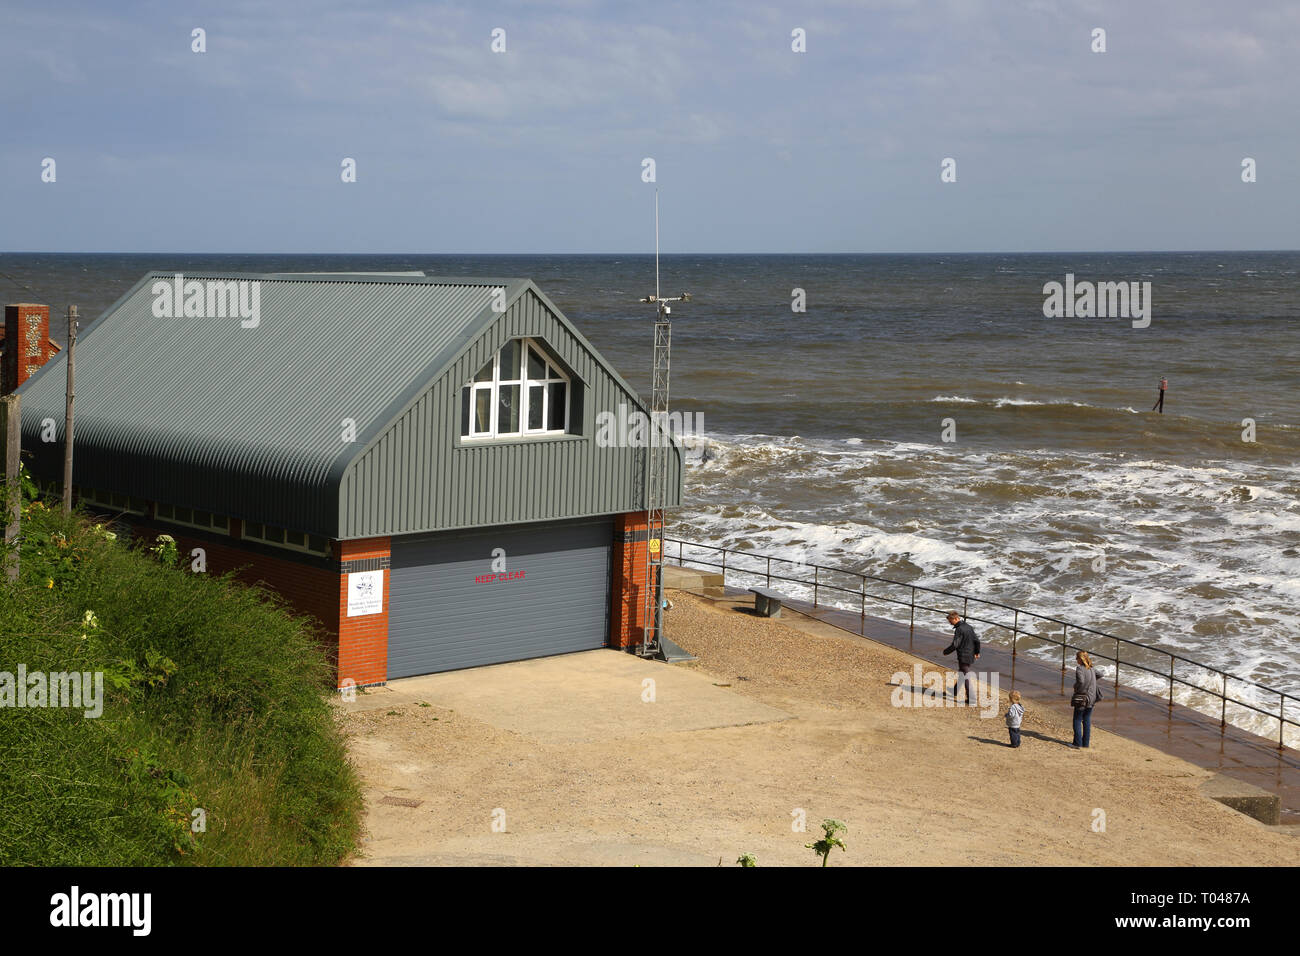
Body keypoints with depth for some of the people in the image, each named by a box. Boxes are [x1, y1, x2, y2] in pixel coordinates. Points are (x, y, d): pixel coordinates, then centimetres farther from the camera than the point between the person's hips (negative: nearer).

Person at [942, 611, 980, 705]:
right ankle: (955, 694, 36)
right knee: (961, 675, 22)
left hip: (963, 657, -9)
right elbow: (977, 641, 11)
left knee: (967, 678, -4)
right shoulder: (969, 627, 7)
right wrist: (977, 652, 24)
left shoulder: (959, 629, -19)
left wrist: (945, 651, -5)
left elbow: (954, 645, -21)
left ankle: (972, 700, -3)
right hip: (971, 656, 9)